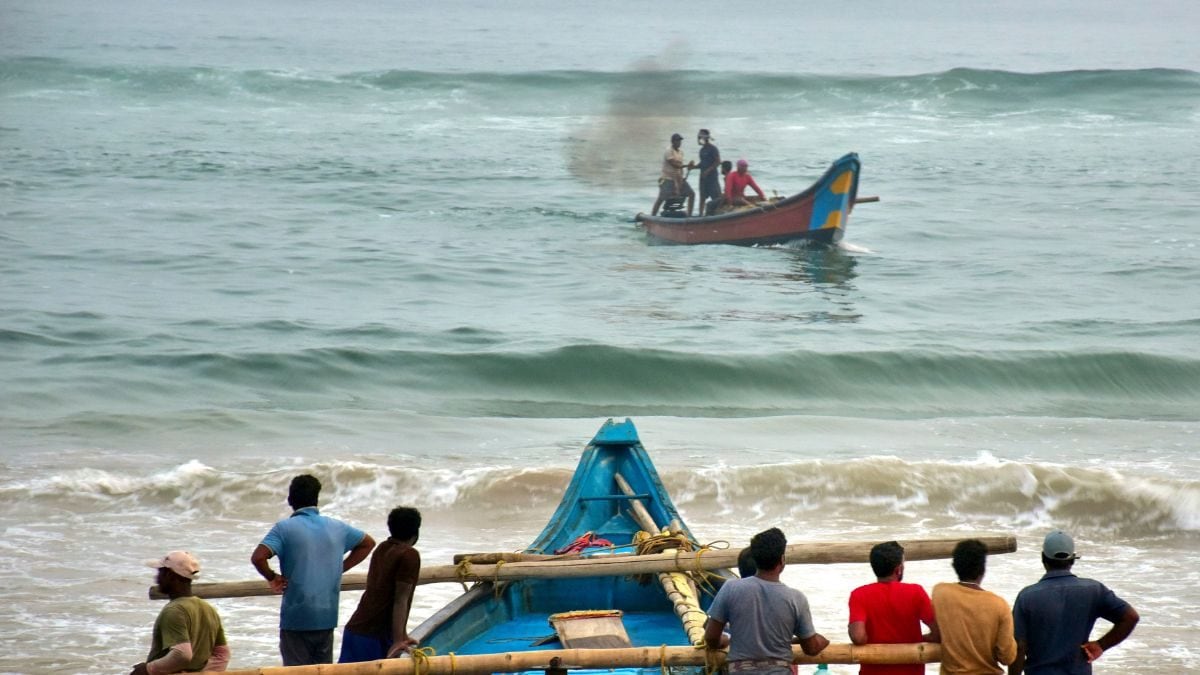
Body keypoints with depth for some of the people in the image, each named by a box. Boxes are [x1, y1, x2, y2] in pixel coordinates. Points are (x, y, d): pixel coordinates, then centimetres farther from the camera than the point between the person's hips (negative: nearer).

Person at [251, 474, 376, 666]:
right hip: (327, 616, 4)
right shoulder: (336, 528, 8)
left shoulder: (285, 528, -8)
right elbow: (368, 543, 24)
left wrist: (272, 578, -3)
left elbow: (258, 557, -21)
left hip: (296, 616, -4)